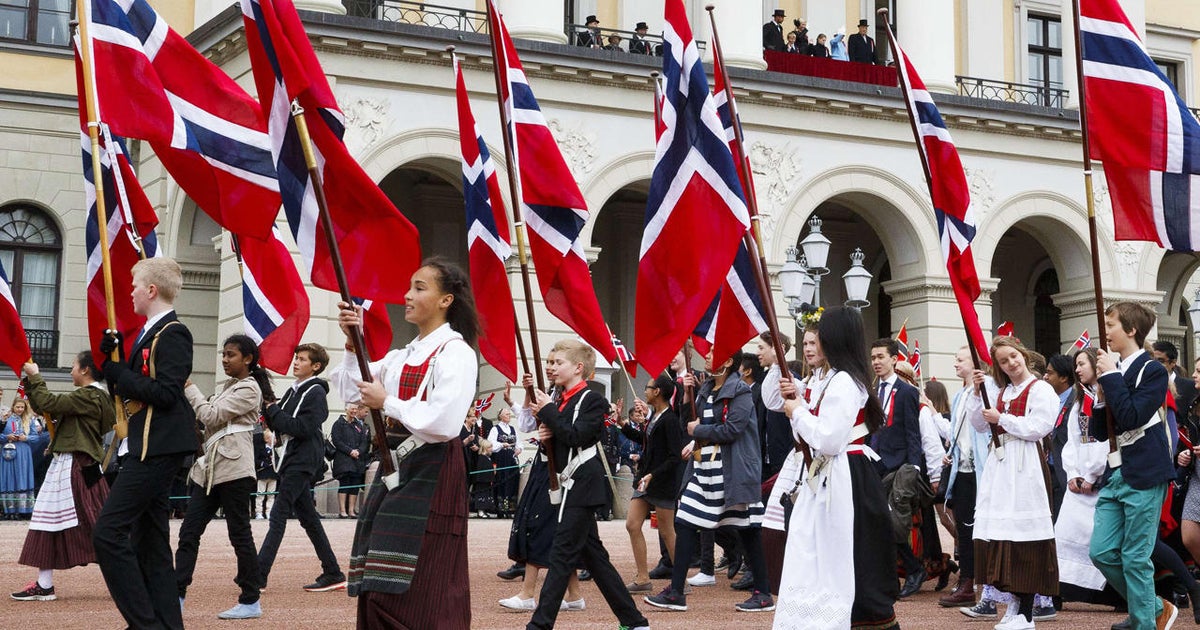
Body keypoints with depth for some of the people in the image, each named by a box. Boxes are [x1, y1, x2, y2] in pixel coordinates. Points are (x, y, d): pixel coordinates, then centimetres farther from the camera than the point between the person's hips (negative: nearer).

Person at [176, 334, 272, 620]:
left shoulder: (249, 389, -8)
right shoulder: (228, 387, 21)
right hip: (209, 467, 9)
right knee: (189, 531, 2)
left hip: (233, 469, -9)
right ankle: (177, 596, 1)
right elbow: (207, 420, 21)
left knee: (239, 534, -3)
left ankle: (251, 601, 6)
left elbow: (211, 416, -13)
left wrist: (188, 387, -7)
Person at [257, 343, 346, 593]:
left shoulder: (316, 392, -9)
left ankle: (258, 574, -14)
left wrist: (274, 410, -13)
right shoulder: (293, 391, 18)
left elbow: (304, 427, -19)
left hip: (303, 461, -9)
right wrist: (271, 411, -2)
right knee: (308, 518, 9)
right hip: (292, 459, 9)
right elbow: (279, 425, 18)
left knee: (279, 515, -12)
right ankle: (333, 574, 13)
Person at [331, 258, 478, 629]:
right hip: (396, 467, 8)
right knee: (380, 587, 9)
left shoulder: (456, 353, -9)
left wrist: (387, 403, -12)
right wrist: (353, 345, 2)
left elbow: (445, 422, -21)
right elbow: (351, 392, 16)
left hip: (432, 472, -8)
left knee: (419, 588, -7)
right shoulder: (403, 357, 16)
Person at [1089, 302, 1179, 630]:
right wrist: (1101, 397, -4)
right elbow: (1099, 432, 13)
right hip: (1115, 474, 8)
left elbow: (1131, 418, -21)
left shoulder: (1152, 371, -8)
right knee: (1101, 552, 5)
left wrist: (1111, 376, -14)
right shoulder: (1114, 373, 13)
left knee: (1135, 557, -4)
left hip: (1144, 474, -8)